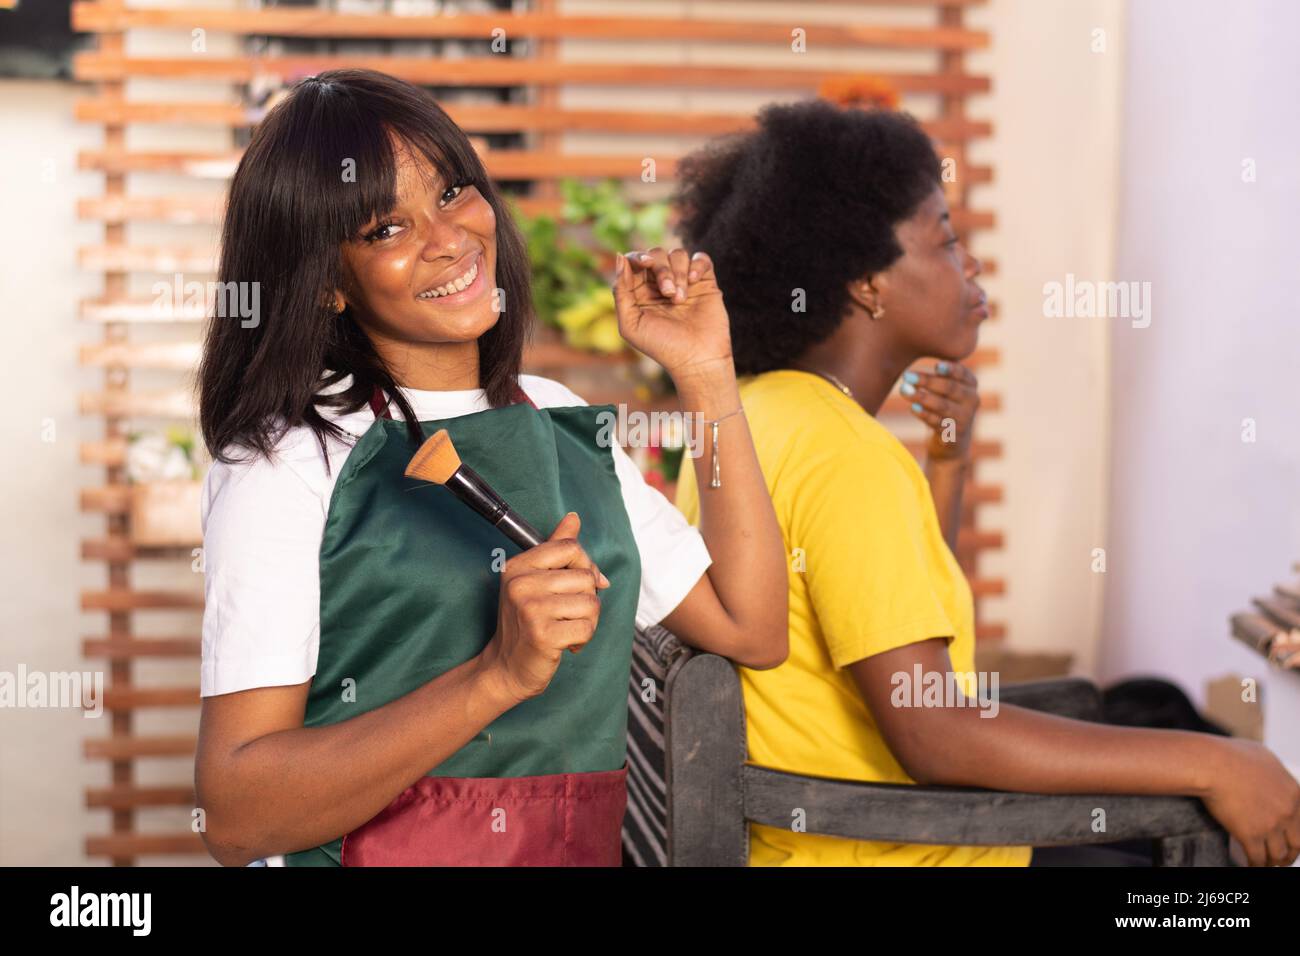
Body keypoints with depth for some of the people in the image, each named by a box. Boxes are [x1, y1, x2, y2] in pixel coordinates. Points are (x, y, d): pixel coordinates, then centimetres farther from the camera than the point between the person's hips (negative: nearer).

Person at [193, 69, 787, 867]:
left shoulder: (561, 422, 12)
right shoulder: (288, 460, -5)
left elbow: (751, 629, 7)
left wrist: (706, 375, 7)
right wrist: (499, 675, -20)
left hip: (584, 848, 4)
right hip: (377, 853, -4)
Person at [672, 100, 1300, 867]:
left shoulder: (750, 411, 7)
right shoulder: (845, 457, -21)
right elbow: (933, 737, -26)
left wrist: (949, 461, 3)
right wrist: (1207, 765, -22)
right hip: (874, 849, -9)